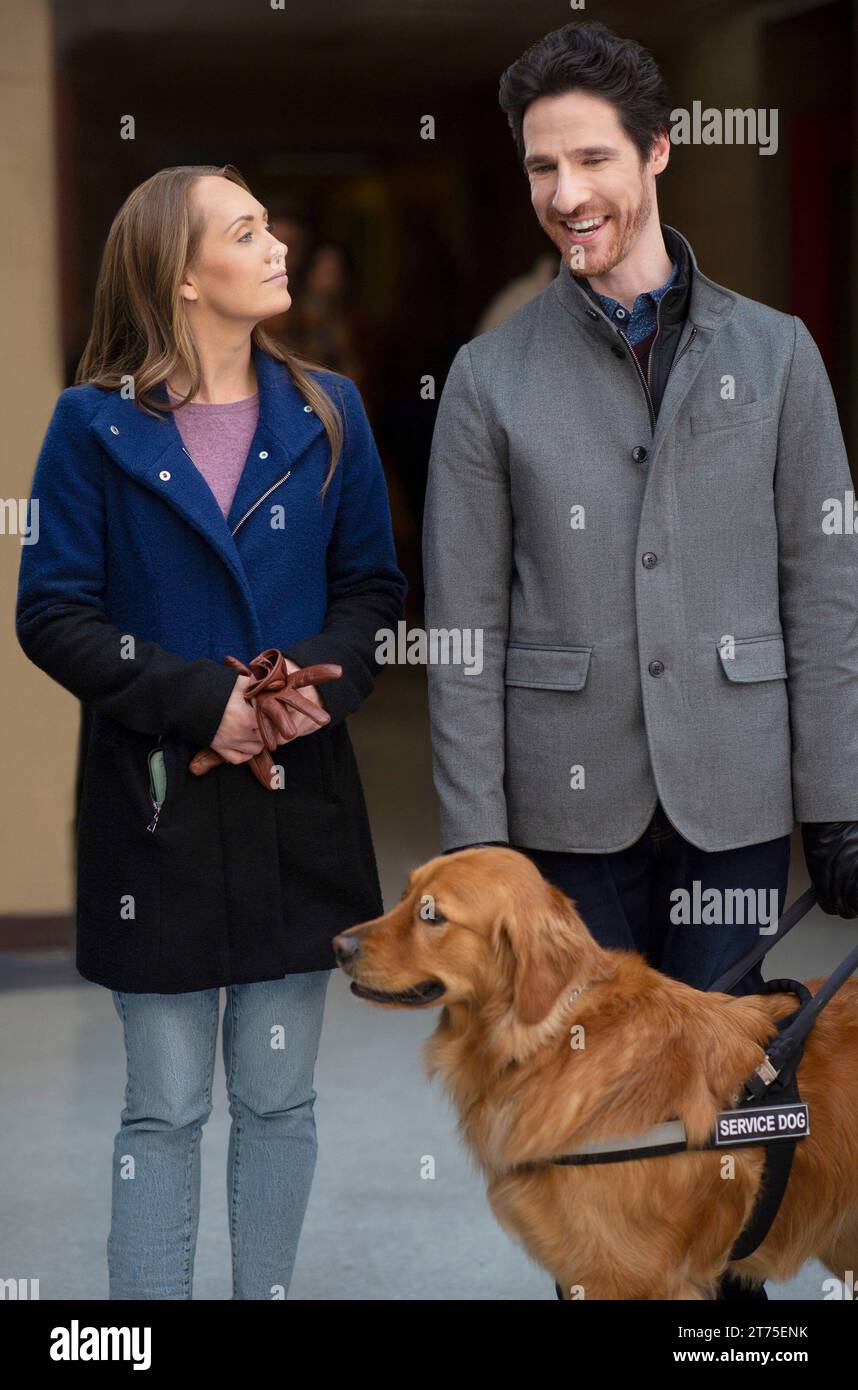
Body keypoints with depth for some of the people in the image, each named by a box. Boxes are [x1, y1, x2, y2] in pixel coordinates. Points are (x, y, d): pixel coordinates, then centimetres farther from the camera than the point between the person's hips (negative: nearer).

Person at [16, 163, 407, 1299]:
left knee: (278, 1097, 10)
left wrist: (329, 674, -12)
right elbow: (52, 612, -6)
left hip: (299, 800, 3)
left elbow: (373, 585, 10)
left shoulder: (326, 412, 6)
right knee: (165, 1109, 3)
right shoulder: (96, 425, -4)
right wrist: (198, 699, -17)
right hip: (159, 808, -3)